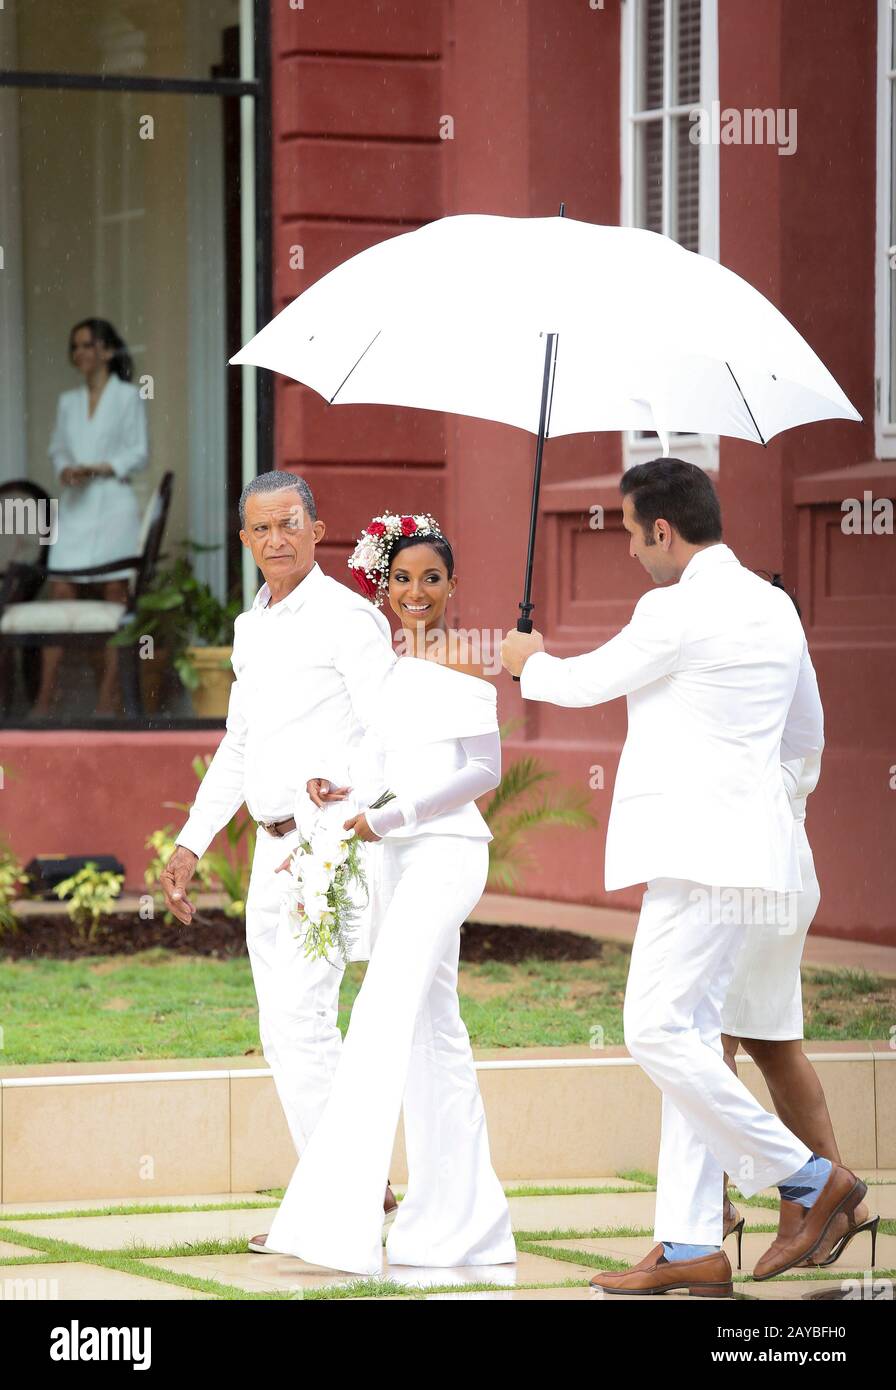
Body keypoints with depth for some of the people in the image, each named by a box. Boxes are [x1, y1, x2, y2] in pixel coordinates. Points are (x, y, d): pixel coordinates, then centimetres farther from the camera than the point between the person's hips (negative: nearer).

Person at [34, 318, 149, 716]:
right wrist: (65, 470, -5)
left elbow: (139, 454, -2)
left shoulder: (128, 397, 2)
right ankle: (45, 696, -5)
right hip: (74, 506, 4)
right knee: (60, 596, -3)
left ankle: (107, 697, -2)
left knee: (115, 595, -3)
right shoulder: (68, 401, 16)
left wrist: (97, 469, -14)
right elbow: (57, 449, 17)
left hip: (113, 501, -4)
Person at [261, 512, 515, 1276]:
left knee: (385, 1019, -17)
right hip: (399, 856, 9)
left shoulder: (463, 664, -6)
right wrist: (340, 789, 0)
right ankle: (464, 1218, 15)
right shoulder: (393, 668, 15)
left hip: (446, 850, -9)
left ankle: (339, 1219, -23)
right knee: (432, 1029, 10)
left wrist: (389, 815, -17)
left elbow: (485, 769, -11)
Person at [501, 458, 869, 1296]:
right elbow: (806, 736, 24)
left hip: (702, 847, -10)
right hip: (735, 843, 10)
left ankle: (807, 1179, -6)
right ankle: (691, 1248, 6)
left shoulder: (675, 613, -14)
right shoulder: (774, 608, 14)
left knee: (658, 1031, -10)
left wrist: (526, 661, 22)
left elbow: (586, 684, 1)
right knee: (687, 1036, 8)